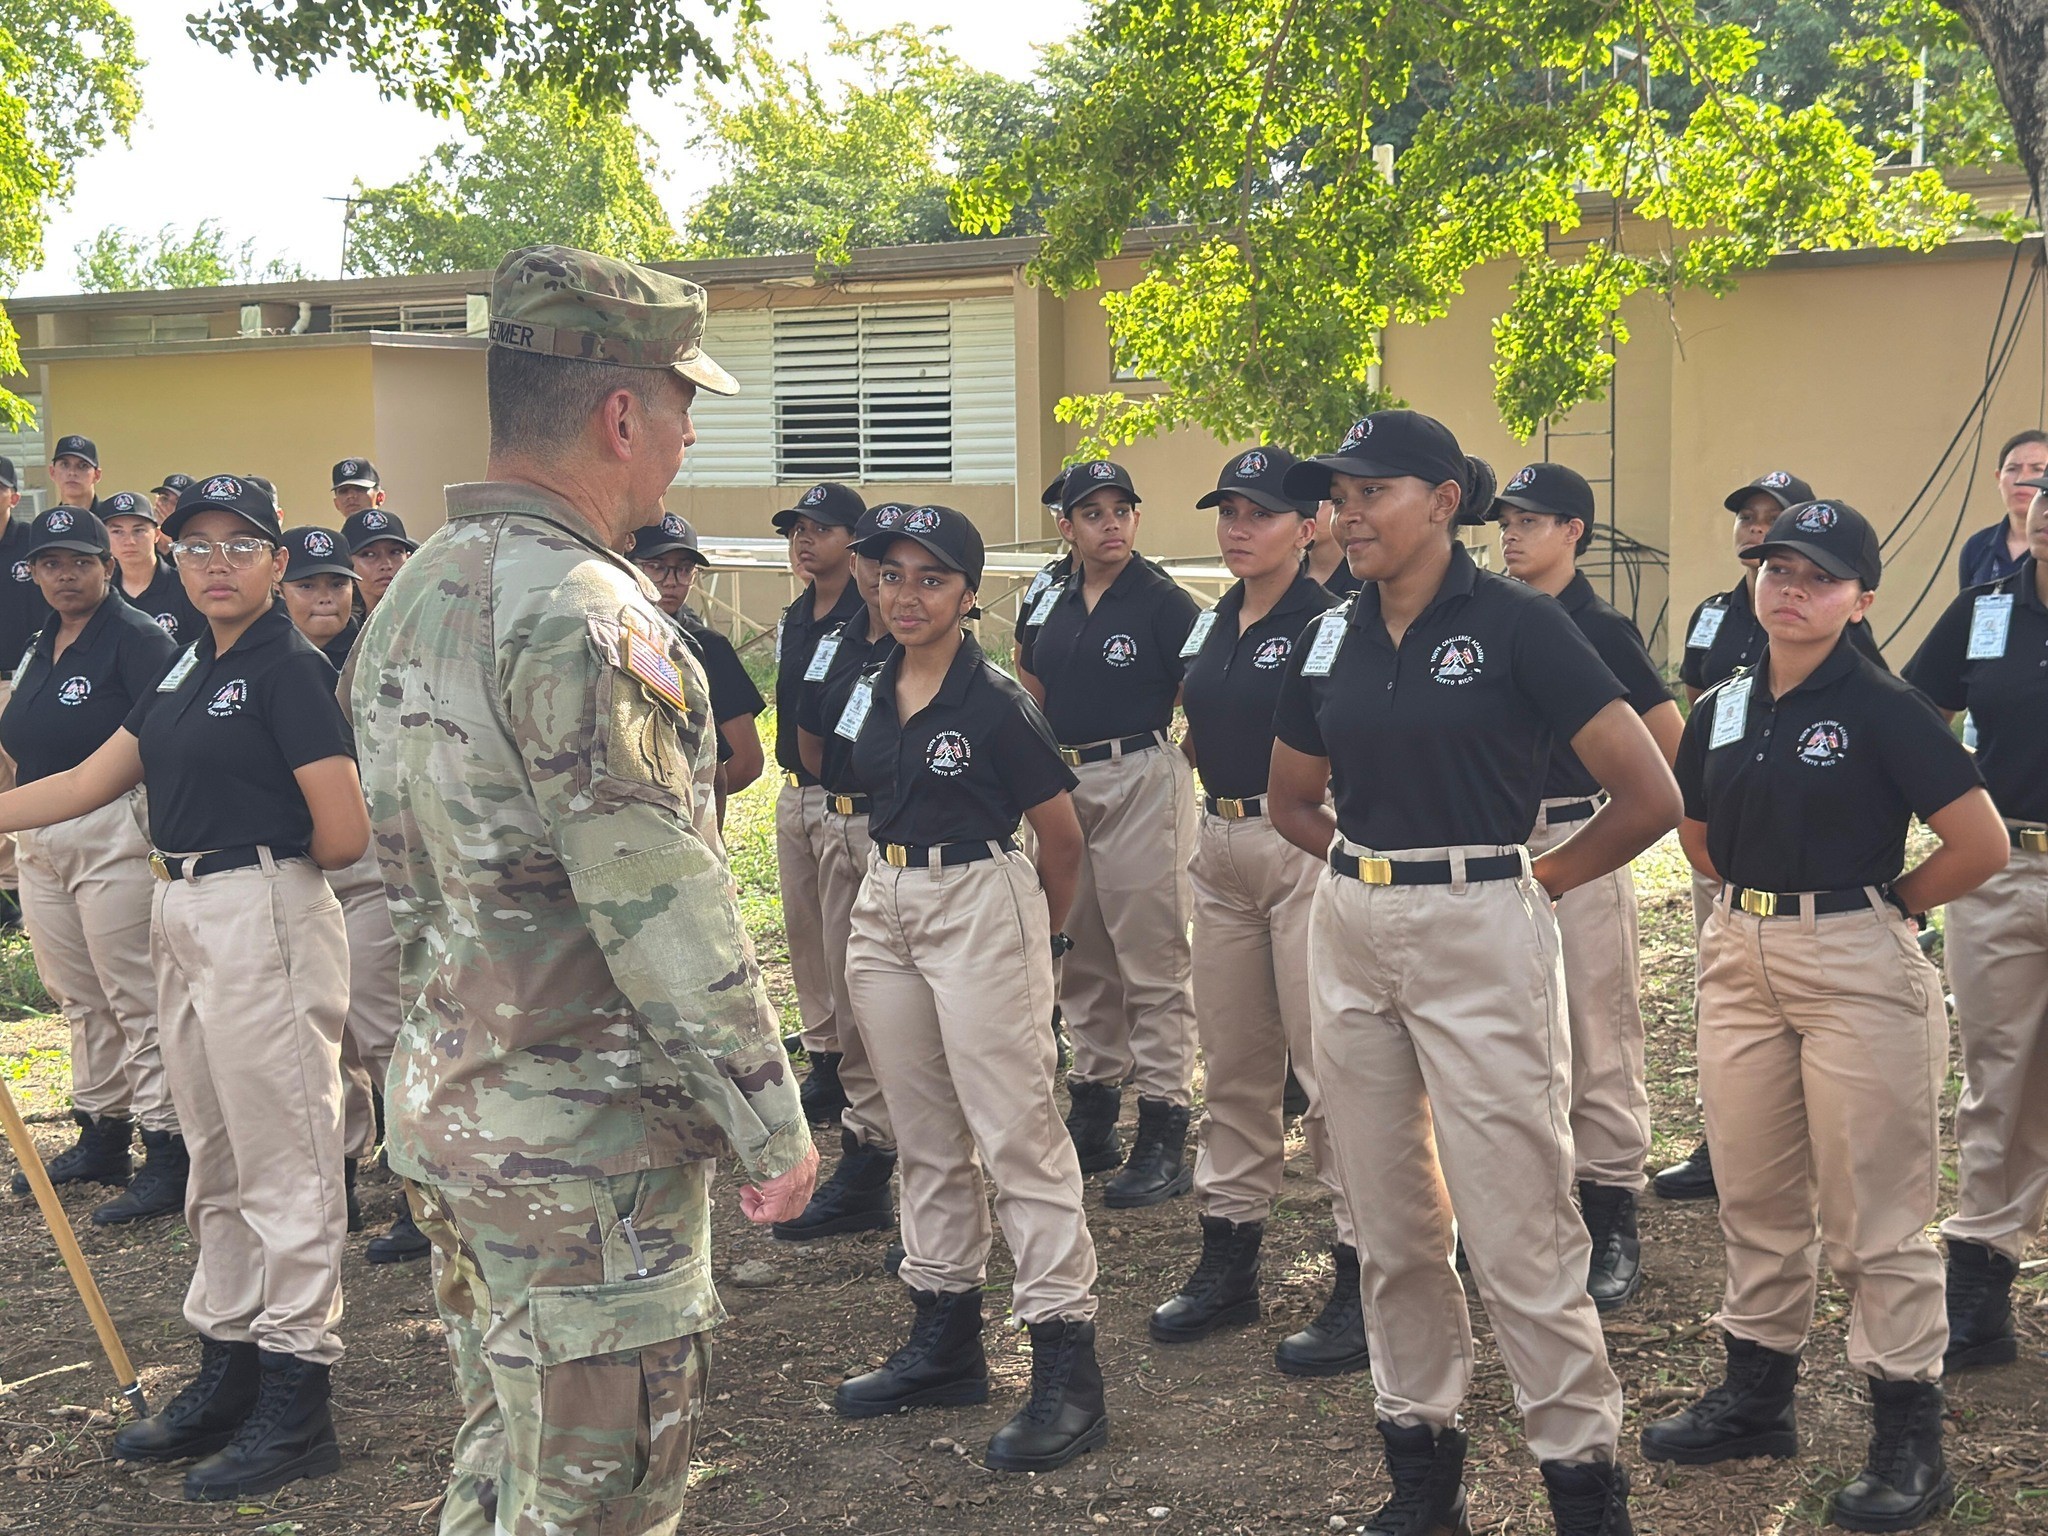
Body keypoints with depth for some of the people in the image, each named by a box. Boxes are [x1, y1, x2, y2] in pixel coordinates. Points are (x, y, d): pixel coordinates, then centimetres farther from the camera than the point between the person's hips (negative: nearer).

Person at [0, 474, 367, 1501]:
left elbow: (343, 837, -17)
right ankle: (227, 1372, 28)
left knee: (282, 1164, -1)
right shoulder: (186, 672, 14)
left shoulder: (289, 670, -12)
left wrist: (262, 863, 0)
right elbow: (85, 785, 16)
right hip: (182, 918, 9)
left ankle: (296, 1405, 7)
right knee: (215, 1160, 16)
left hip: (265, 924, -9)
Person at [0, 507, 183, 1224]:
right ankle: (99, 1141, 28)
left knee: (139, 1001, -6)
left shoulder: (135, 638, -10)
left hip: (113, 835, -9)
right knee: (80, 1001, 16)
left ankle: (168, 1157, -2)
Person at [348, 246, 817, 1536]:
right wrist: (775, 1127, -13)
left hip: (448, 1109, 9)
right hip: (582, 1150, -9)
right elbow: (670, 918, -22)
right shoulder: (586, 614, -21)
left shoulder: (416, 594, 9)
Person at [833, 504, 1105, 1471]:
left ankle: (1067, 1370, -5)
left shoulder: (995, 702, -12)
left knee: (1016, 1132, -7)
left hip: (977, 906, -7)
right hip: (885, 908, 7)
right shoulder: (871, 692, 7)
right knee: (924, 1134, 14)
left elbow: (1061, 837, -4)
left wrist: (1040, 935, 8)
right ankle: (944, 1338, 25)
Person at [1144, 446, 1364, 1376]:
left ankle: (1364, 1284, 2)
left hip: (1306, 847, -8)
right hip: (1220, 846, 8)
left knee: (1331, 1066, -6)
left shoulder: (1328, 622, -12)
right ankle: (1229, 1258, 24)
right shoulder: (1210, 624, 12)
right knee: (1233, 1063, 14)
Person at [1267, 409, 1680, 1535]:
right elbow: (1289, 798, 22)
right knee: (1389, 1221, 13)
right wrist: (1377, 862, 9)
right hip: (1351, 936, 6)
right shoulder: (1330, 639, 7)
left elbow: (1650, 796, -10)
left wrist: (1541, 879, -2)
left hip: (1479, 938, -6)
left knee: (1515, 1229, -4)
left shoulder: (1516, 625, -9)